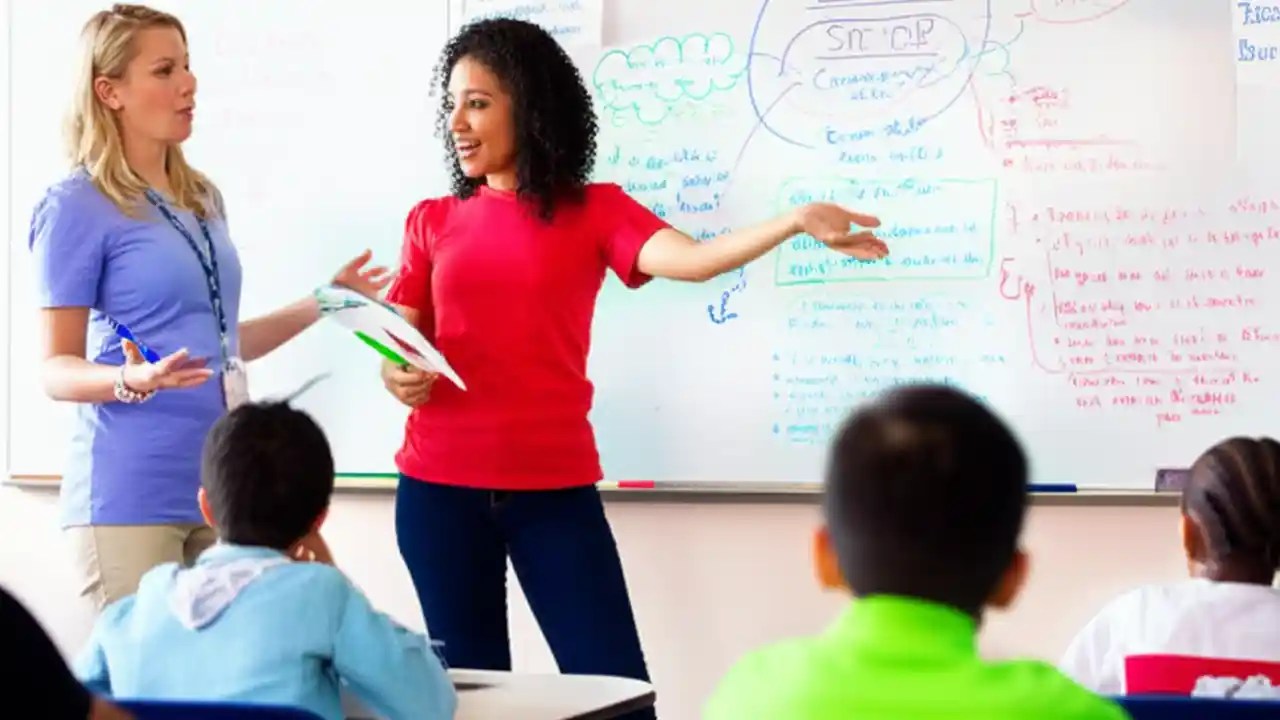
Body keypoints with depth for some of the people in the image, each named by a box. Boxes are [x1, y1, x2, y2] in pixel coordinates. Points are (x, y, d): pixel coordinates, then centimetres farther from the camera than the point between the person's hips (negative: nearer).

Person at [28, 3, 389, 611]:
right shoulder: (77, 206, -7)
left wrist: (321, 305, 21)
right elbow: (58, 369, -8)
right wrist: (131, 382, -27)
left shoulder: (203, 199, 15)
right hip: (129, 494, -6)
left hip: (217, 483, 7)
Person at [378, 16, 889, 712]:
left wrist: (797, 220, -29)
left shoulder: (593, 211, 4)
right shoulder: (432, 222, 10)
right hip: (440, 485, 2)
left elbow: (693, 259, -13)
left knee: (615, 686, -5)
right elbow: (399, 347, 11)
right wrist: (397, 378, -13)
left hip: (556, 487, -2)